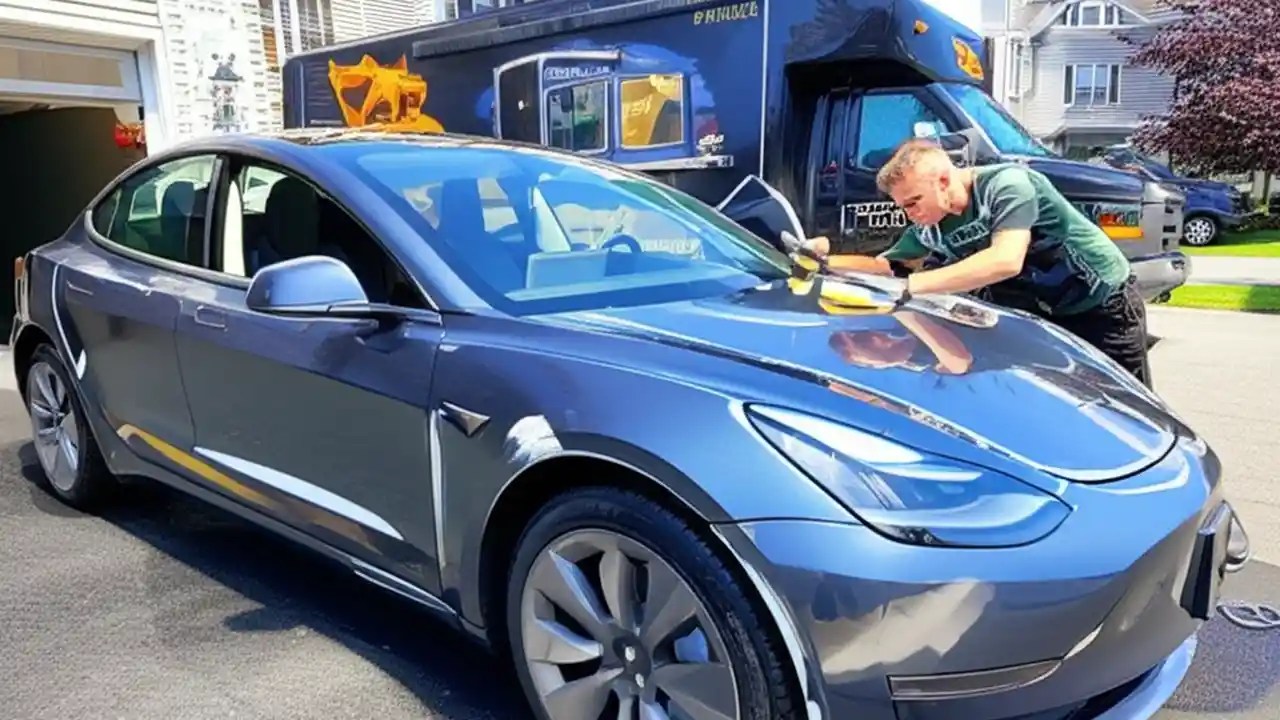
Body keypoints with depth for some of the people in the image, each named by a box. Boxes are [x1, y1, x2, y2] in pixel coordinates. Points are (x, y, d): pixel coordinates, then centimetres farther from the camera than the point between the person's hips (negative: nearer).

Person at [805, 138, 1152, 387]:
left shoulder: (1007, 183, -31)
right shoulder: (930, 230, -10)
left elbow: (1006, 261, -44)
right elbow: (886, 266, 2)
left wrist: (912, 286, -47)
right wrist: (827, 261, -16)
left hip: (1105, 304, -6)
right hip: (1045, 315, 6)